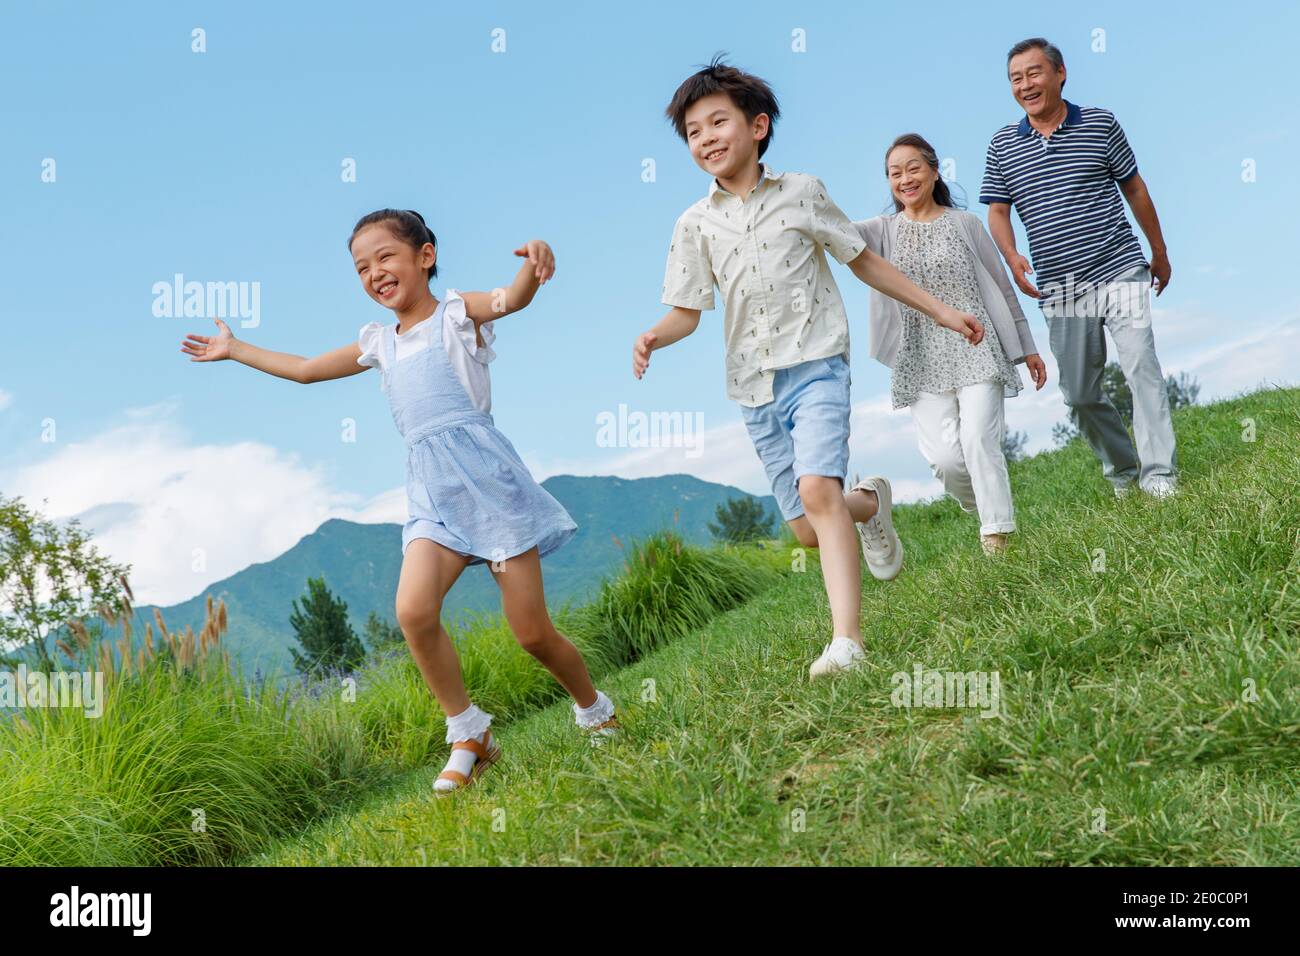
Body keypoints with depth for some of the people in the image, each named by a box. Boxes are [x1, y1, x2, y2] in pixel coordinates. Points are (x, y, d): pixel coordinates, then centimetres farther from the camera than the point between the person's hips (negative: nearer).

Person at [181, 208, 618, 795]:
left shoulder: (457, 314, 2)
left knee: (530, 631, -3)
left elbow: (511, 299, -20)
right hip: (432, 491, 5)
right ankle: (468, 735, -1)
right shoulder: (379, 343, 20)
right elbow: (304, 369, 33)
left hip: (485, 473, -5)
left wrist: (533, 265, -42)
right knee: (413, 610, -19)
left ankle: (595, 711, 25)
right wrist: (234, 350, 38)